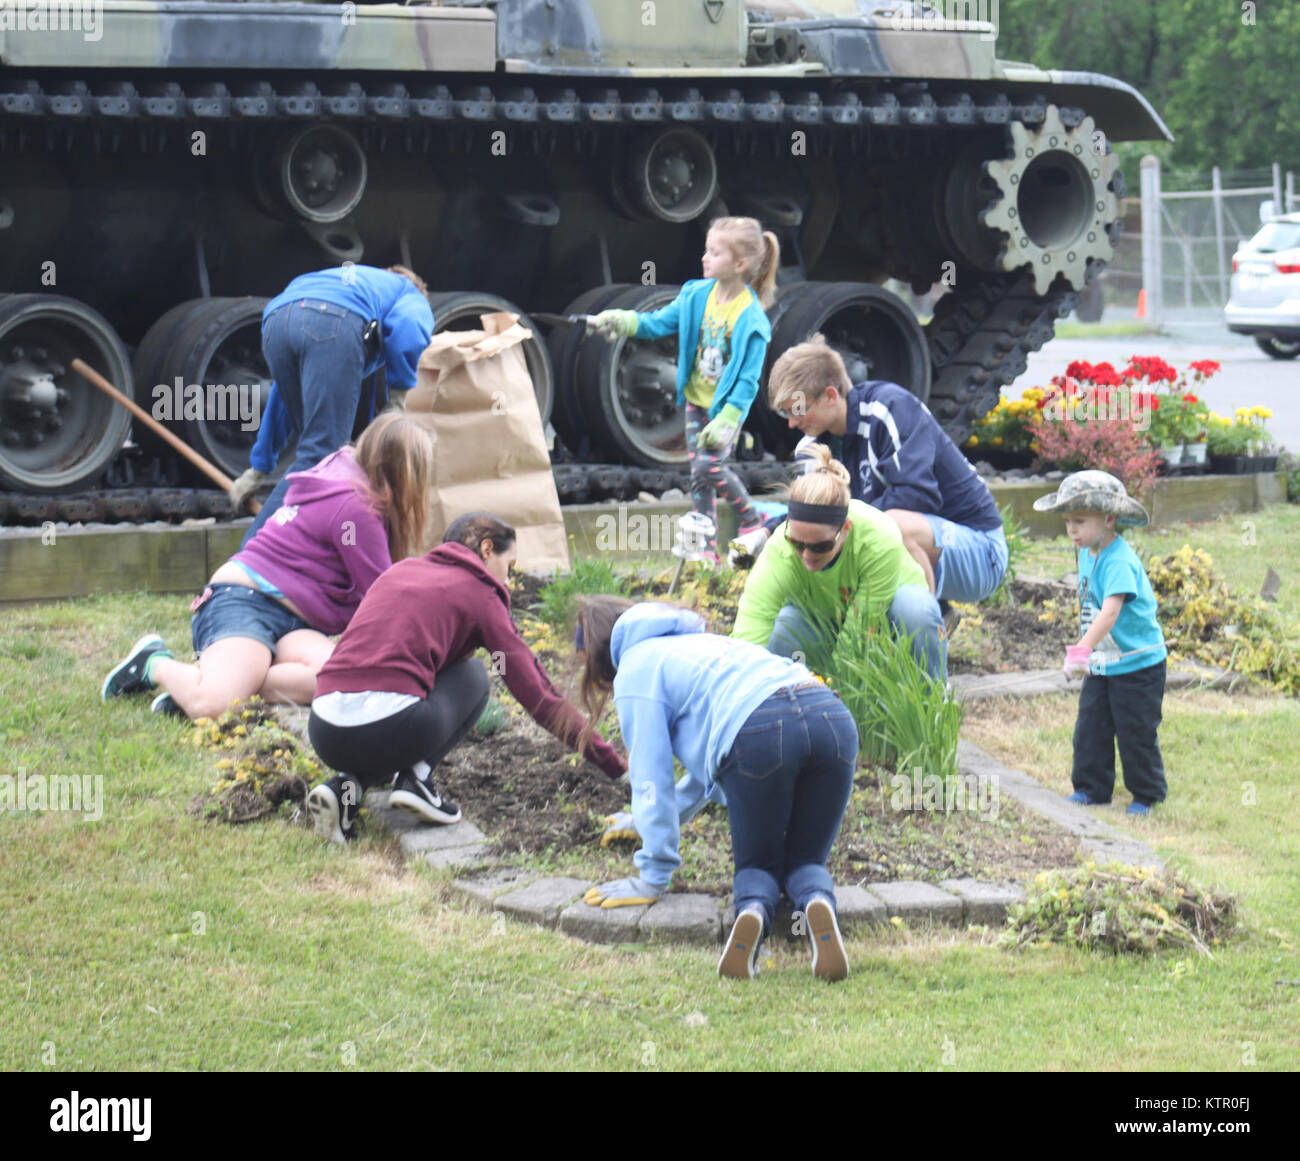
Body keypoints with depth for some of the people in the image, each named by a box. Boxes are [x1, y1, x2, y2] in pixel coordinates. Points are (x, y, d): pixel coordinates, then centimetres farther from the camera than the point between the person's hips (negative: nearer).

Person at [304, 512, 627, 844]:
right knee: (473, 676, 22)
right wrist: (614, 764, 17)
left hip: (323, 733, 5)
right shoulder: (479, 592, 12)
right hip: (389, 727, -5)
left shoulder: (399, 570, 27)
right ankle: (416, 778, 3)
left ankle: (347, 784, 8)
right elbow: (537, 694, 11)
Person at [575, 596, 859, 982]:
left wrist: (653, 878, 14)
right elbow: (705, 756, 53)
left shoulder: (635, 670, 18)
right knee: (806, 860, 20)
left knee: (758, 864, 16)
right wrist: (641, 823, 64)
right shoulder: (698, 642, 42)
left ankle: (754, 908, -20)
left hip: (761, 734, -6)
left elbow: (651, 775, 10)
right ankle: (818, 902, -16)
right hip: (834, 718, 6)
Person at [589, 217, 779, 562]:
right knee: (698, 474, 4)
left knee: (709, 464, -18)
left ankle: (751, 519, 6)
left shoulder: (751, 319, -20)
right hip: (697, 401, 6)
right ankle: (706, 548, 12)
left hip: (728, 405, -6)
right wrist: (621, 321, -16)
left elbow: (748, 381, -18)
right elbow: (659, 323, 1)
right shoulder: (698, 296, -4)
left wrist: (726, 420, -22)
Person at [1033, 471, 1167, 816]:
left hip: (1137, 664, -8)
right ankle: (1091, 789, 19)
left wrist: (1081, 651, -44)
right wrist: (1085, 652, 20)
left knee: (1135, 733, 1)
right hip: (1102, 665, 8)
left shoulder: (1119, 562, -25)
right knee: (1090, 727, 8)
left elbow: (1110, 611, -36)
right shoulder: (1087, 553, 4)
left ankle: (1147, 795, 16)